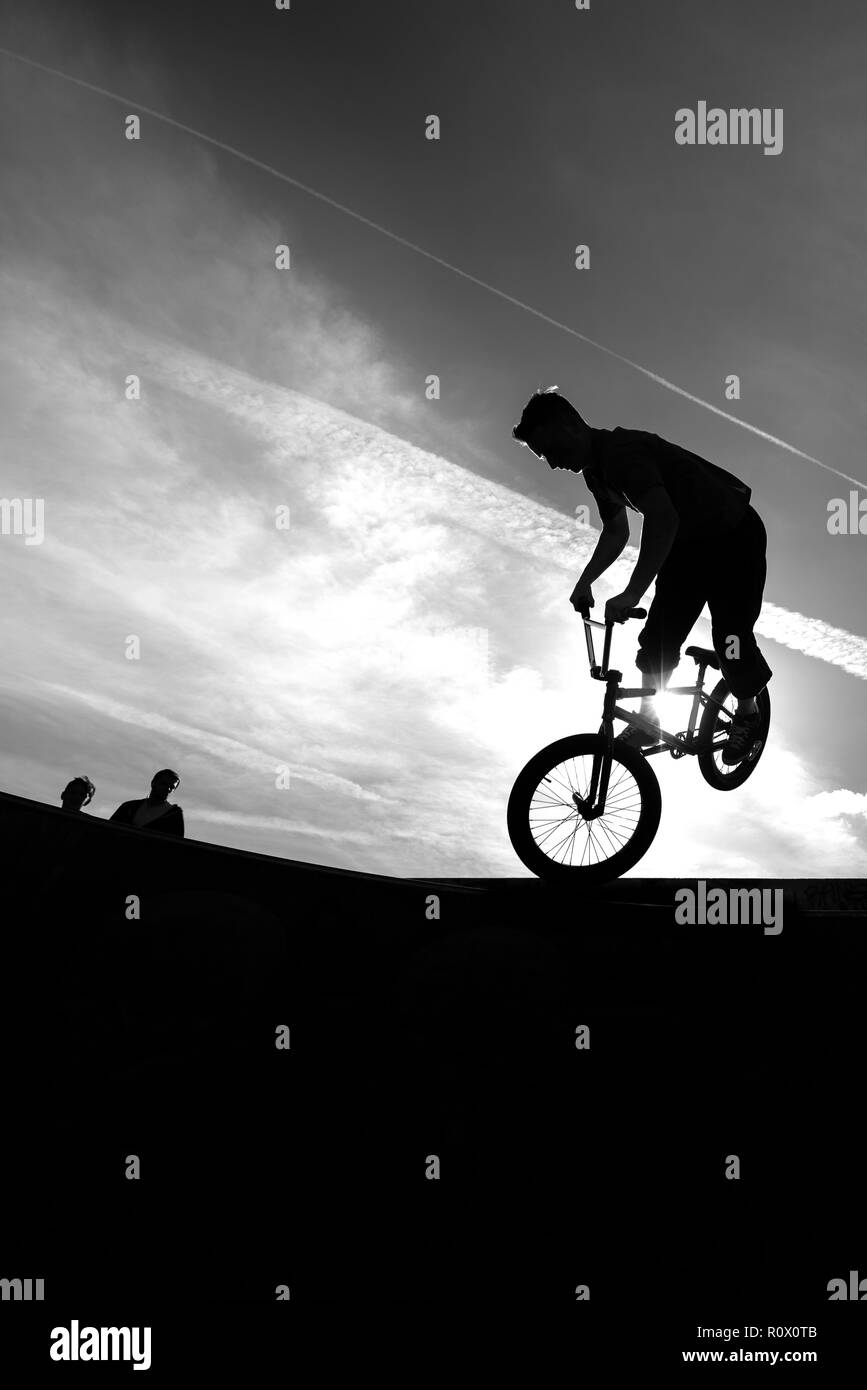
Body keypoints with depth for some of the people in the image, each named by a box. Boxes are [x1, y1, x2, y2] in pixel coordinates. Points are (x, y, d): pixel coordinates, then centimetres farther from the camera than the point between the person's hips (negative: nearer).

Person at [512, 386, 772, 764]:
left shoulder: (623, 451, -31)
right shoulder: (596, 467, 0)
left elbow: (662, 517, -45)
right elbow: (616, 531, 14)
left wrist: (631, 594, -48)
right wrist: (585, 582, 4)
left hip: (735, 537, -9)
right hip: (688, 542, 9)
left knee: (731, 638, -9)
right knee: (658, 636, 3)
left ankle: (747, 711, 18)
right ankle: (648, 722, 16)